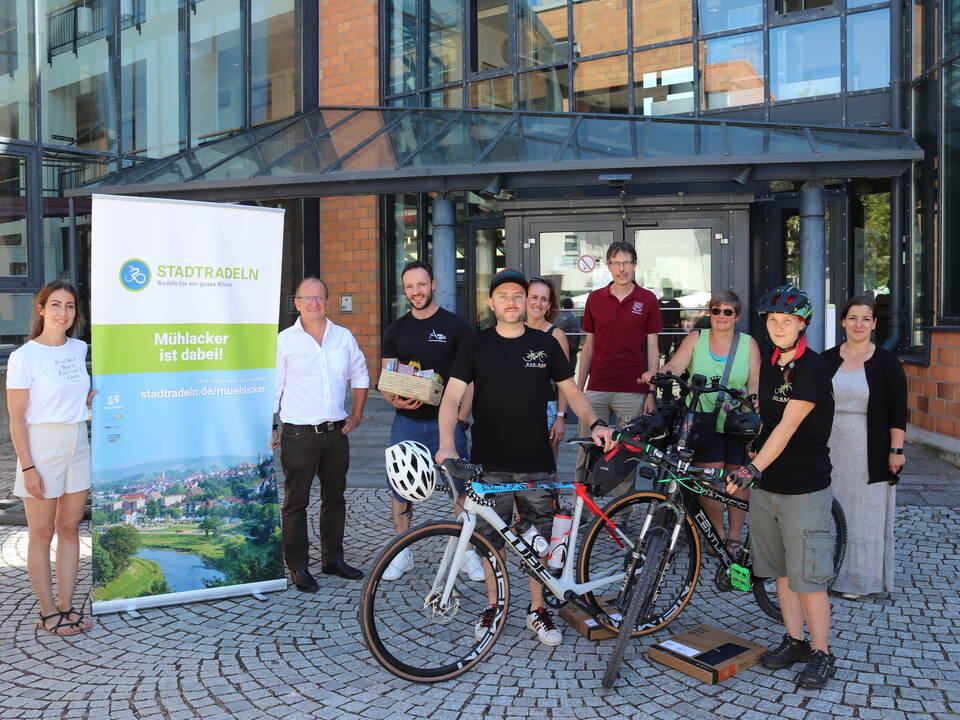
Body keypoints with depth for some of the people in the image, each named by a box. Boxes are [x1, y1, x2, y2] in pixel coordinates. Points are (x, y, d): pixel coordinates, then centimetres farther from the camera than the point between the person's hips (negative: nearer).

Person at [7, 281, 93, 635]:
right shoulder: (24, 356, -10)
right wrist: (27, 467, -14)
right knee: (42, 534, 5)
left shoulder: (79, 349, 7)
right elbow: (16, 418, -10)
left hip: (78, 446, 6)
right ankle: (48, 612, 16)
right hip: (41, 448, -5)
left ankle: (65, 606, 21)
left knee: (70, 529, 11)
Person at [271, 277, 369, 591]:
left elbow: (360, 375, 19)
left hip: (336, 432, 4)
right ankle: (298, 566, 14)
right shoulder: (285, 340, -2)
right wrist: (271, 427, -5)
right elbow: (273, 386, 0)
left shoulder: (343, 336, 7)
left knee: (335, 497, 13)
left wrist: (356, 414, 12)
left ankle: (333, 559, 27)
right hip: (299, 434, -4)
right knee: (296, 502, 2)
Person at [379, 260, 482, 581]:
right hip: (407, 422, 3)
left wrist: (462, 417, -11)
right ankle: (402, 552, 21)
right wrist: (394, 399, -13)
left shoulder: (456, 326, 0)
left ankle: (469, 552, 14)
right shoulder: (396, 331, 9)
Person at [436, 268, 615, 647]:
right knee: (491, 537, 8)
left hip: (536, 461, 1)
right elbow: (452, 396, -6)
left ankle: (538, 609, 24)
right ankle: (493, 605, 27)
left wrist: (594, 424, -7)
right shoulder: (475, 345, 1)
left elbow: (571, 391, 11)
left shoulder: (545, 344, 6)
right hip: (489, 462, -1)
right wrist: (447, 443, -22)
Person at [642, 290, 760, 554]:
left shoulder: (748, 344, 6)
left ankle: (735, 535, 22)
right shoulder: (696, 338, 5)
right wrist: (658, 373, -28)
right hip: (704, 422, -1)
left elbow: (755, 384, 0)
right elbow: (675, 366, -7)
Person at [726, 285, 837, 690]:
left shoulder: (813, 368, -14)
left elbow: (787, 427, -23)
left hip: (804, 489, -7)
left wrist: (753, 469, -29)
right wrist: (752, 467, 14)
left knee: (808, 576, 1)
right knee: (780, 570, 15)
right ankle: (794, 641, 29)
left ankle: (821, 653, 17)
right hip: (767, 484, 7)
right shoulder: (769, 365, 8)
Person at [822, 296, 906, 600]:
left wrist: (896, 451, -9)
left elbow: (898, 411, -3)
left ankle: (860, 577, 16)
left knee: (866, 513, 4)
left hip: (870, 453, -3)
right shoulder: (827, 360, 6)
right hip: (831, 449, 3)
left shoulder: (886, 362, -2)